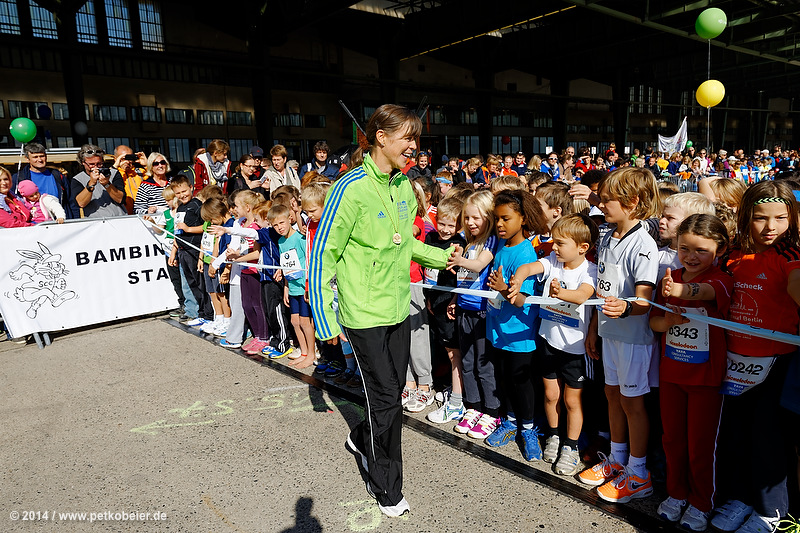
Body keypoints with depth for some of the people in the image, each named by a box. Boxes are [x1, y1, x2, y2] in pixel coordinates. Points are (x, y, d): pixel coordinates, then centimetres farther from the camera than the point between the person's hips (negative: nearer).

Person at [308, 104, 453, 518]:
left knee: (393, 391, 17)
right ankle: (387, 489, 25)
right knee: (385, 396, 3)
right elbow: (323, 255, -15)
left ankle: (362, 438, 47)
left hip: (399, 308, 7)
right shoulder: (351, 188, -18)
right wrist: (325, 320, -14)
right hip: (364, 312, -7)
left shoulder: (403, 186, 5)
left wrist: (442, 257, 11)